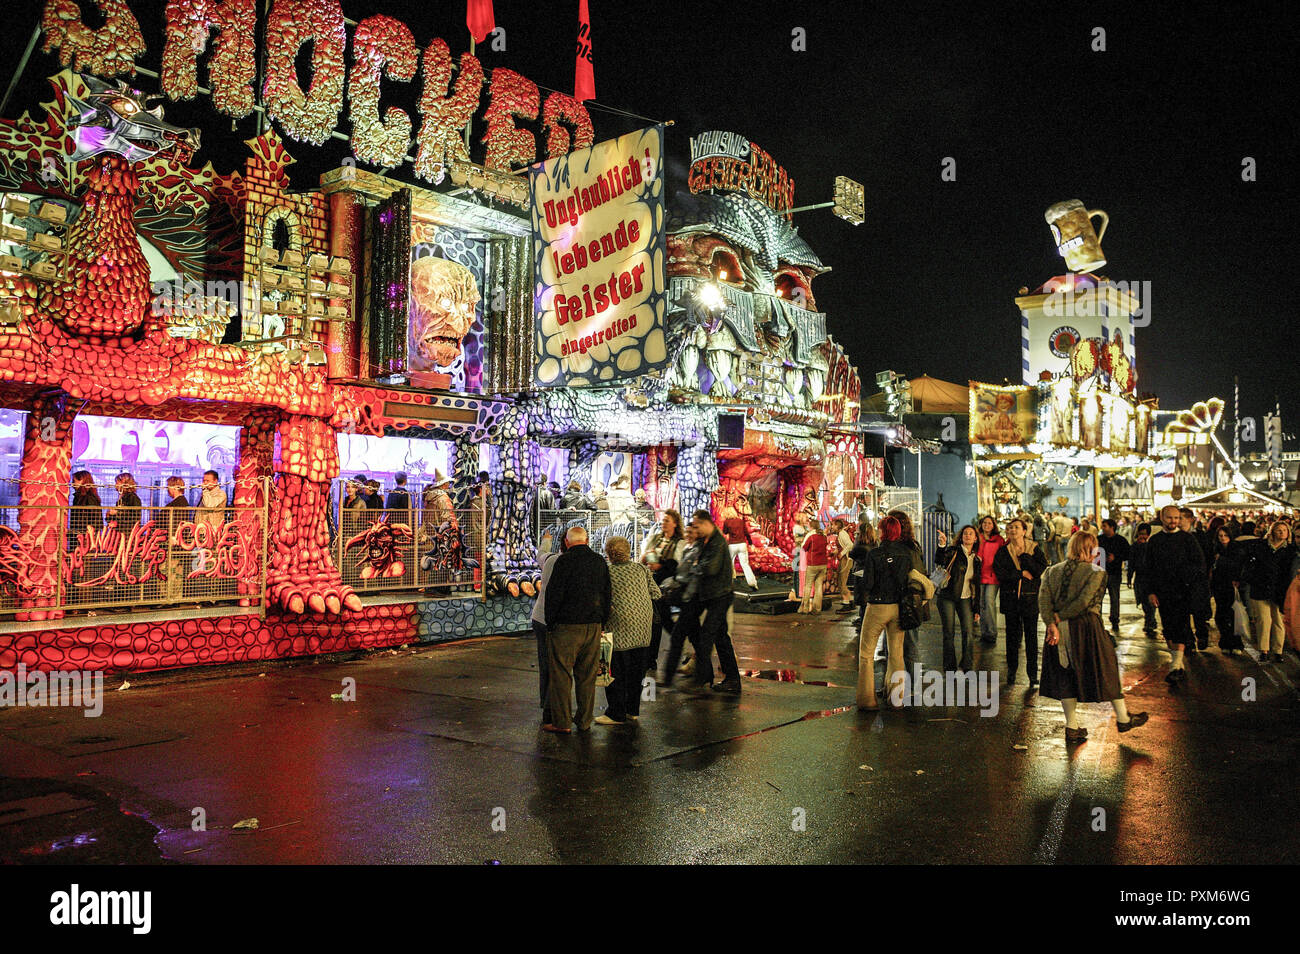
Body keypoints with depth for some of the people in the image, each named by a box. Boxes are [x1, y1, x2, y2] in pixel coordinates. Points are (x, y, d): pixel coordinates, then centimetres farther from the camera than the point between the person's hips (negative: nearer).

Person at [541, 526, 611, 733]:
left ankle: (562, 722, 5)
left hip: (567, 625, -5)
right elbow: (606, 595, 13)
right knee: (587, 675, 12)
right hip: (593, 625, 6)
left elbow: (554, 593, -13)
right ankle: (585, 720, 19)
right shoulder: (600, 561, 8)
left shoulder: (565, 560, -10)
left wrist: (550, 622, -4)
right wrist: (602, 623, 19)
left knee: (561, 674, 3)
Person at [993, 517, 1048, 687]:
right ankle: (1012, 670, 20)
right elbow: (999, 573, -8)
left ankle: (1033, 673, 8)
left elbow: (1041, 569, -11)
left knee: (1031, 636, -1)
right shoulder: (1003, 551, 4)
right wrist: (1022, 573, -11)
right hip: (1010, 597, 1)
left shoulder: (1034, 549, 3)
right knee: (1012, 635, 8)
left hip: (1030, 597, -1)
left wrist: (1023, 555, -11)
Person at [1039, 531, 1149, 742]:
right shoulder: (1096, 573, -5)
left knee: (1065, 677, 13)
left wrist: (1052, 623, -13)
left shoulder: (1052, 571, 7)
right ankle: (1123, 719, 30)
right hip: (1086, 627, -4)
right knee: (1107, 670, 15)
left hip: (1059, 629, 4)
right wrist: (1060, 617, -11)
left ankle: (1072, 728, 18)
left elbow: (1043, 600, -6)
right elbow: (1084, 601, -17)